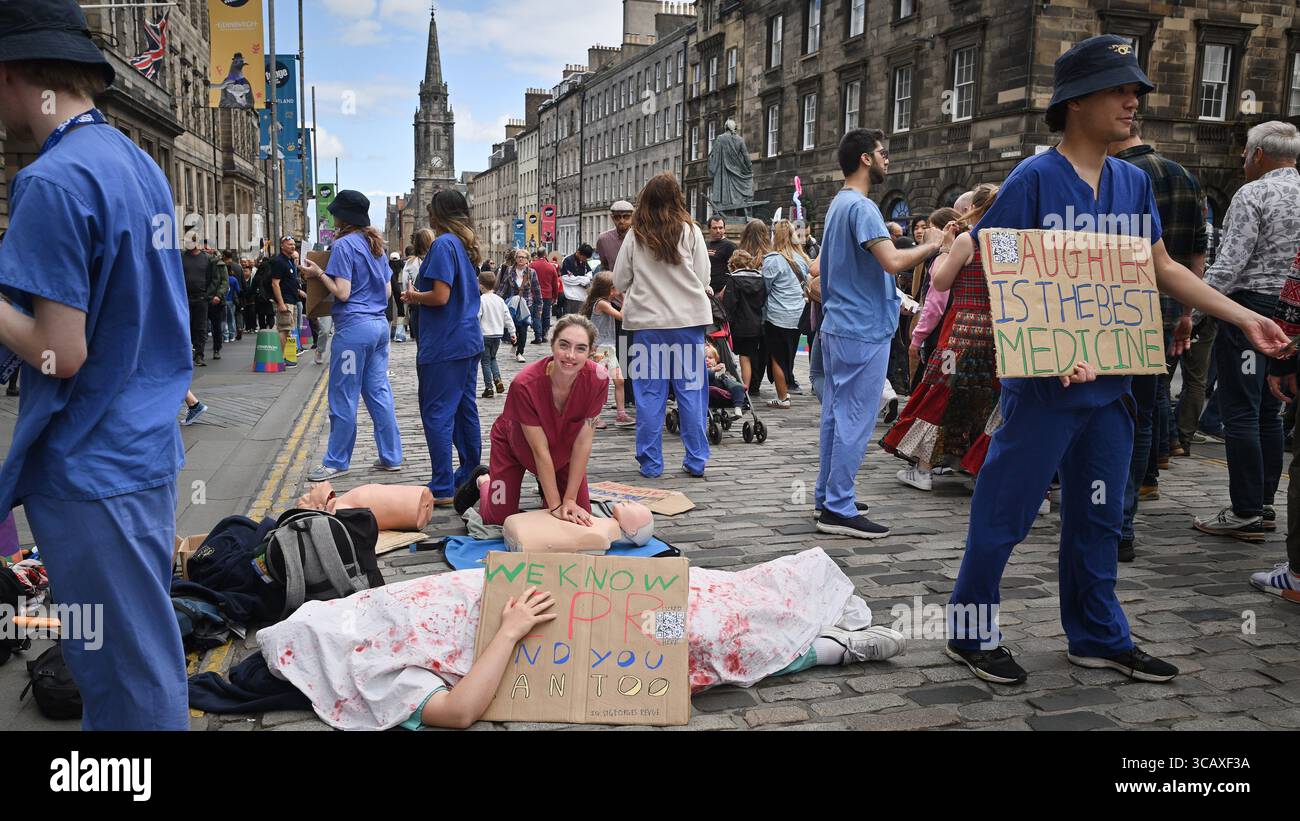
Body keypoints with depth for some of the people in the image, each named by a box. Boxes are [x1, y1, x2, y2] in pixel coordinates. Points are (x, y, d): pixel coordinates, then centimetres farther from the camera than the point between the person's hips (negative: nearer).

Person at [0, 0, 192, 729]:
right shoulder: (140, 163, 9)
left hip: (92, 465, -9)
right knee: (143, 654, 21)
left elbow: (62, 354, -20)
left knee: (129, 677, 4)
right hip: (149, 446, 9)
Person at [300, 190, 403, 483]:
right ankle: (391, 456, 13)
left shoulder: (343, 245, -10)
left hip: (354, 326, -8)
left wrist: (319, 273, -2)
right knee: (379, 392, 11)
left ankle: (337, 462, 8)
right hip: (380, 324, 8)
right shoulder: (376, 244, 14)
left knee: (343, 397, 0)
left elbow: (342, 292, -14)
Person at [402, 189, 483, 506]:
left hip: (444, 345, -9)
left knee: (437, 414, -5)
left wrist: (415, 296, -2)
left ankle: (442, 488, -4)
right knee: (465, 409, 14)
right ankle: (469, 476, 23)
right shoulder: (466, 245, 14)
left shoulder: (443, 244, -14)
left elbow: (440, 296, -20)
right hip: (469, 340, 9)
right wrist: (420, 296, 14)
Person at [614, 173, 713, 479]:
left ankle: (650, 463, 10)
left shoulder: (635, 235, -1)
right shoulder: (690, 232, -3)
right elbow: (703, 277, 2)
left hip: (647, 321, 1)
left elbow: (620, 280, 4)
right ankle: (696, 461, 10)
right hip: (687, 319, 0)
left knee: (650, 393, 6)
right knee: (691, 390, 6)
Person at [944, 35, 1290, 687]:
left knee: (1098, 515, 16)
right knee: (1003, 511, 2)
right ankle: (971, 633, 17)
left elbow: (1162, 267, 15)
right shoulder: (1035, 178, -10)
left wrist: (1244, 318, 8)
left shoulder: (1134, 182, 9)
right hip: (1042, 383, -7)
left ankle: (1098, 638, 29)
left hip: (1109, 382, 7)